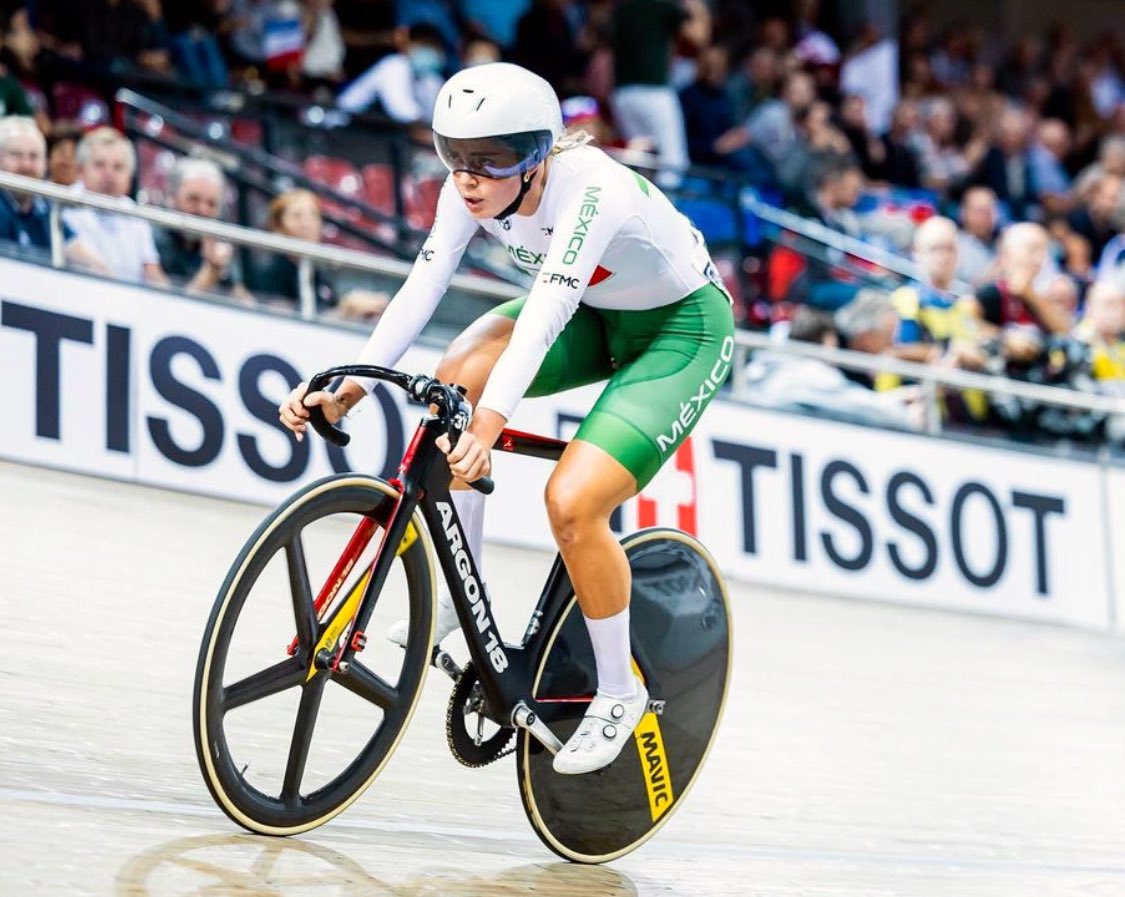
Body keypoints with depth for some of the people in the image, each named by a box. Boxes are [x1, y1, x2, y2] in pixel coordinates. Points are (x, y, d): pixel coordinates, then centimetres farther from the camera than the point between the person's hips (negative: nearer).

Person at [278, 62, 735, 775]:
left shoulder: (591, 189, -34)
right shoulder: (473, 191, -15)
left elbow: (547, 309, -45)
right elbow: (422, 287, -22)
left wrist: (491, 420, -57)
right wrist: (350, 387, -35)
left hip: (684, 327, -7)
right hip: (595, 315, 7)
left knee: (572, 503, -23)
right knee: (457, 380, -21)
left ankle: (619, 691, -1)